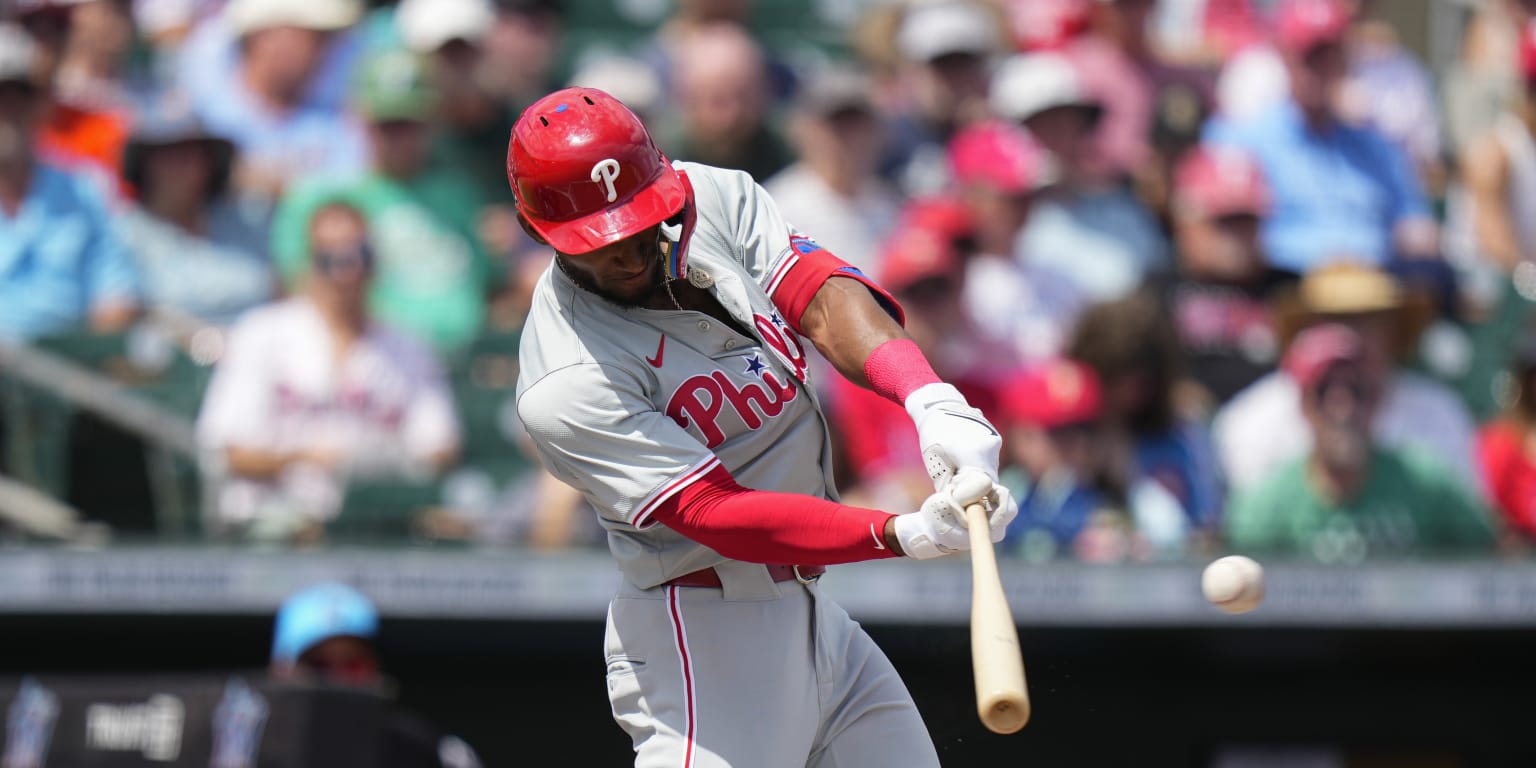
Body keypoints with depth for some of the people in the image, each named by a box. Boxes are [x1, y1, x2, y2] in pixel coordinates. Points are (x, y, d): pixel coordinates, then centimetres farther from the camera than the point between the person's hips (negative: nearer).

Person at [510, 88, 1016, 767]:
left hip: (806, 609, 8)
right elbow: (717, 515, -27)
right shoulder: (564, 387, -22)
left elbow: (823, 298, -14)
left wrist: (933, 403, -34)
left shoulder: (716, 199, -2)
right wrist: (908, 534, -37)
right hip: (698, 639, -8)